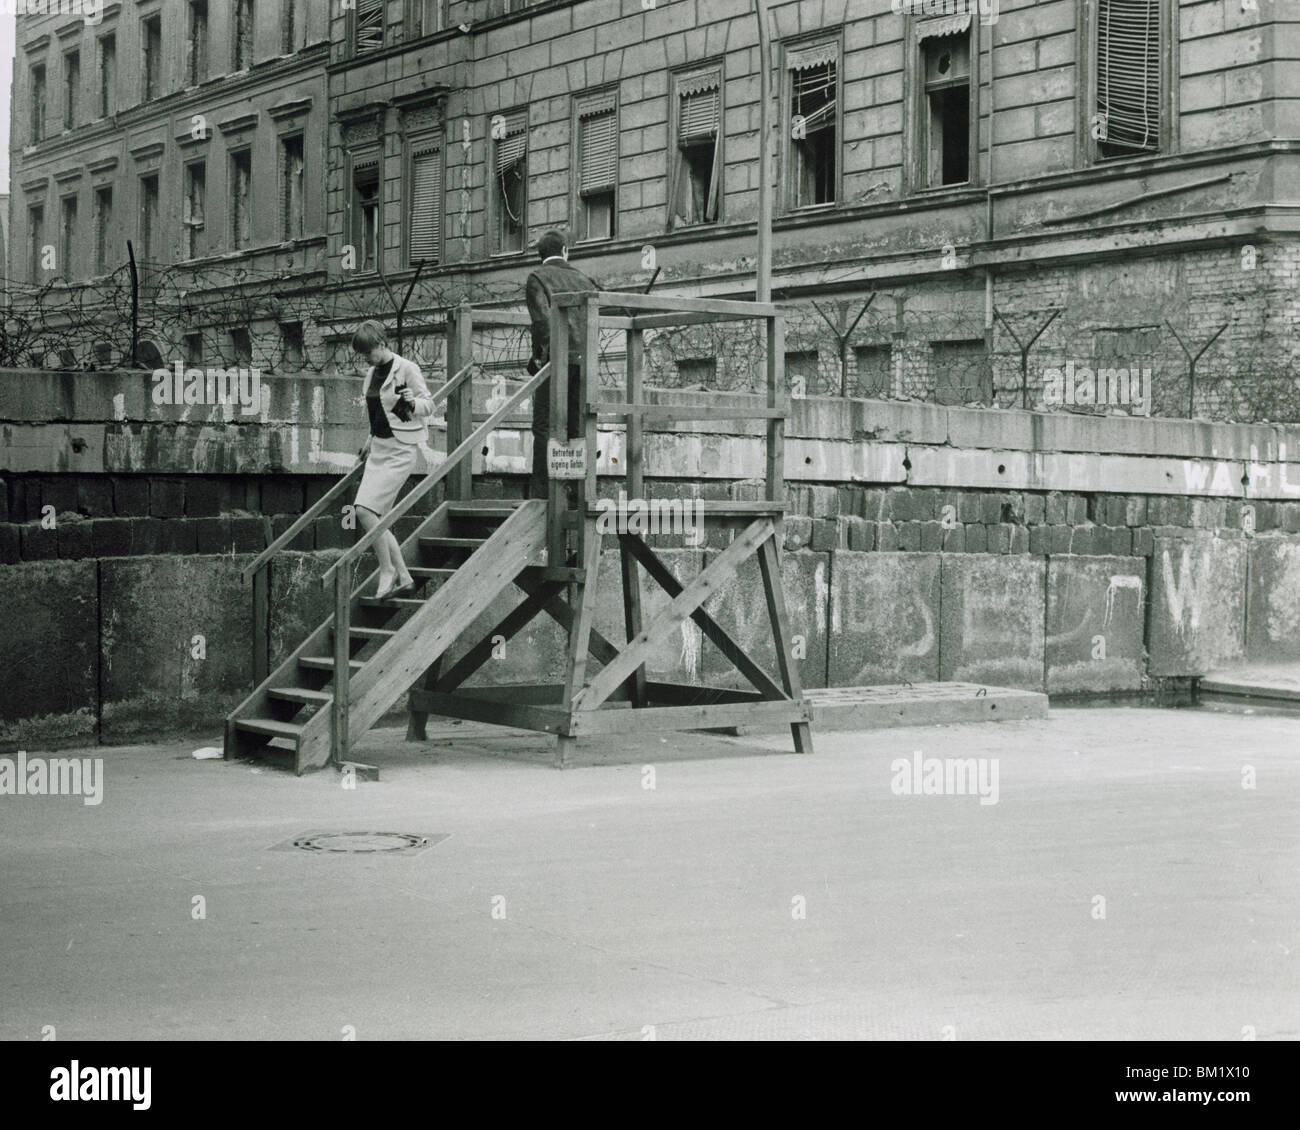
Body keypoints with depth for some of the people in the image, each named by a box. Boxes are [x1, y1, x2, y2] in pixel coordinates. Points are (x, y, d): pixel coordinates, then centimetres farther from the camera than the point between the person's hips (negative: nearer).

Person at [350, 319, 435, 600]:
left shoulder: (407, 369, -9)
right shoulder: (372, 374, 13)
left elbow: (430, 405, -8)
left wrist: (413, 402, -28)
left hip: (400, 450, -8)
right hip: (378, 449, 8)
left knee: (365, 510, -18)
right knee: (376, 519, 4)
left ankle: (387, 571, -6)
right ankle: (403, 577, 12)